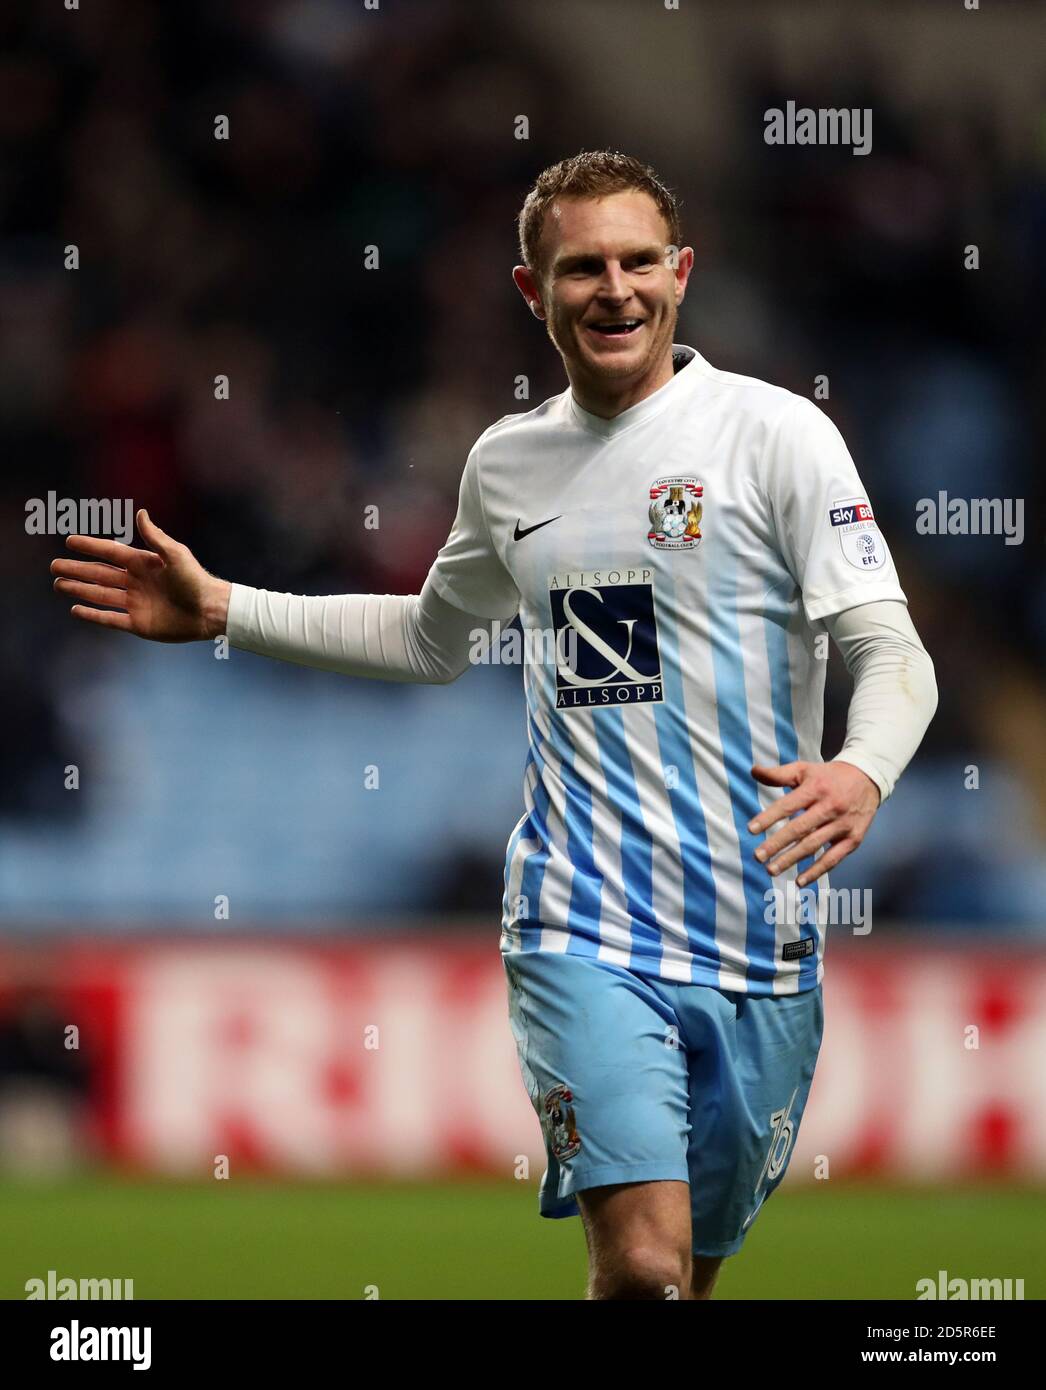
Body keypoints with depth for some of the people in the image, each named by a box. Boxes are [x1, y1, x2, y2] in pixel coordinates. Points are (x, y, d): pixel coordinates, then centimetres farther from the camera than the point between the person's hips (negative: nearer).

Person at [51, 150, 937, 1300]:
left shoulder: (773, 432, -3)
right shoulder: (507, 463, 11)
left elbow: (892, 652, -8)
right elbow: (432, 637, 30)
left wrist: (861, 773, -29)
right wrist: (222, 611, 24)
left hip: (759, 939, -1)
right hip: (582, 931, 1)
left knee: (693, 1264, 10)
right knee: (642, 1261, -19)